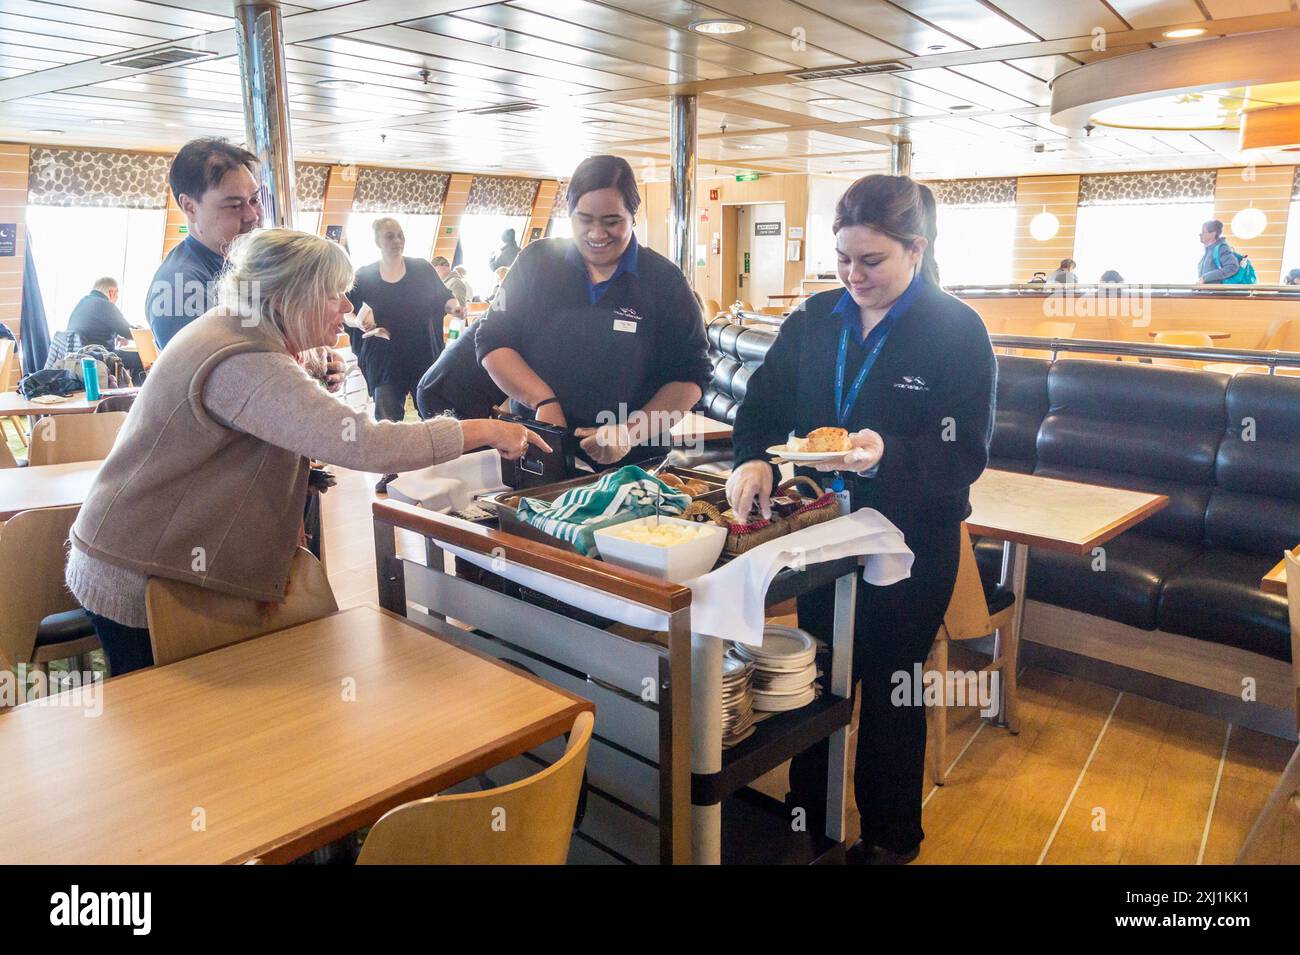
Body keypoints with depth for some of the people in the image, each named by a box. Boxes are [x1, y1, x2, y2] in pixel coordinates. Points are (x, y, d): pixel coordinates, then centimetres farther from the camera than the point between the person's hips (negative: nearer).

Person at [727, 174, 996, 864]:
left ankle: (891, 837, 36)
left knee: (889, 690, 11)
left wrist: (886, 455, -33)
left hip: (911, 545, -4)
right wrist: (754, 458, -20)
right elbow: (764, 404, 1)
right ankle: (807, 815, 40)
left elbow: (965, 454, -16)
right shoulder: (815, 319, 2)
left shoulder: (957, 331, -11)